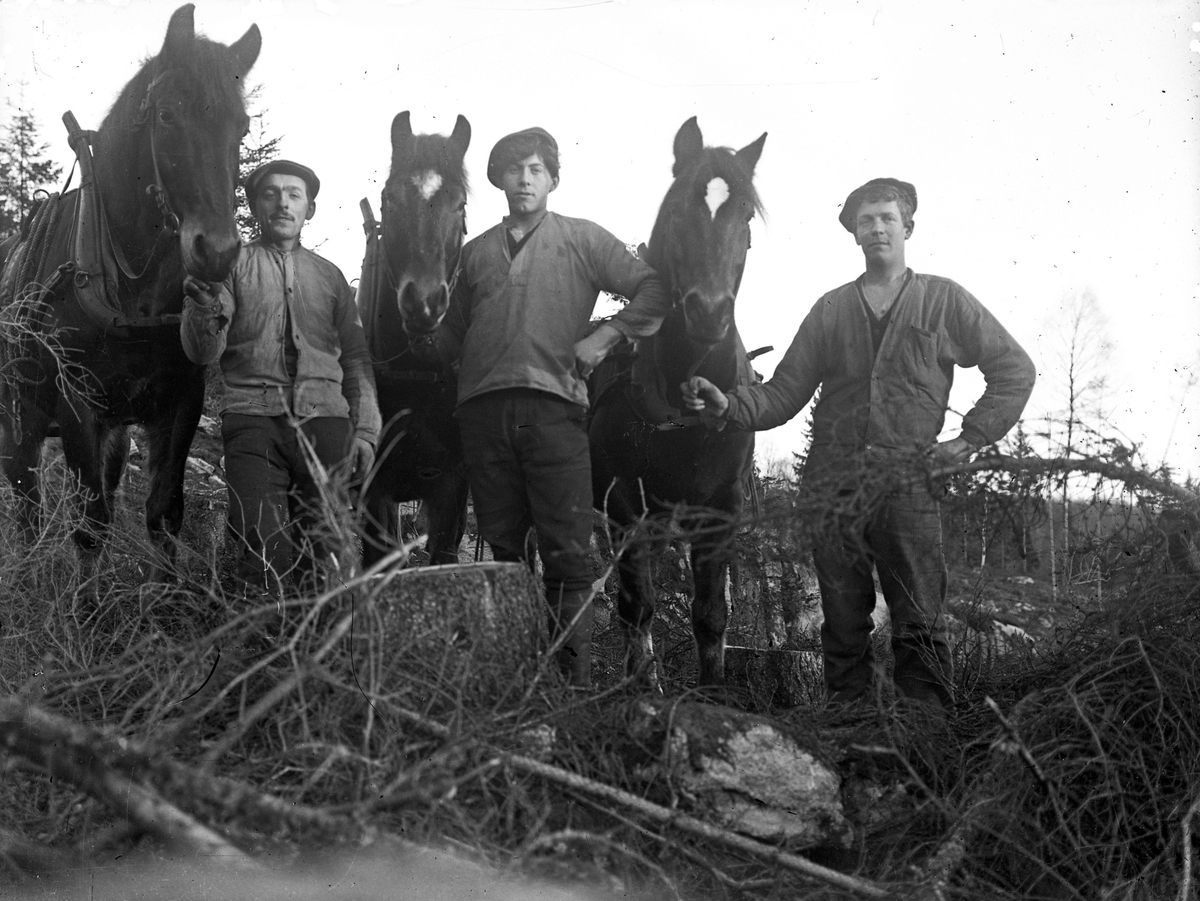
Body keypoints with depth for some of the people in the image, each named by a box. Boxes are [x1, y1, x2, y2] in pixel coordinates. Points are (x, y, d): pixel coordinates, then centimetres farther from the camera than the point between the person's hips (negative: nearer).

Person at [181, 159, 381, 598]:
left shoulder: (329, 275, 19)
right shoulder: (231, 265, 11)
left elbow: (356, 357, 18)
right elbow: (204, 352, 1)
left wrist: (365, 430, 6)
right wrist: (203, 307, -21)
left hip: (324, 419, 3)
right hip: (253, 417, -2)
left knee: (323, 554, -3)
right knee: (263, 552, -16)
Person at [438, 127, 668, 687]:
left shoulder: (583, 239, 11)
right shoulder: (477, 252, 22)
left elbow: (652, 293, 3)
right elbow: (452, 335, 28)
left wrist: (605, 336, -7)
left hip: (553, 405, -3)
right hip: (483, 410, 3)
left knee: (566, 553, -8)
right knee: (503, 550, 5)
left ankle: (574, 677, -7)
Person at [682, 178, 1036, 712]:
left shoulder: (944, 301, 9)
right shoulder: (830, 310, 15)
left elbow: (1015, 370, 10)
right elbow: (783, 395, 11)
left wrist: (970, 440, 2)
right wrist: (728, 407, -7)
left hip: (908, 483, -2)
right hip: (833, 486, 3)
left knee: (919, 628, -6)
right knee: (843, 631, 4)